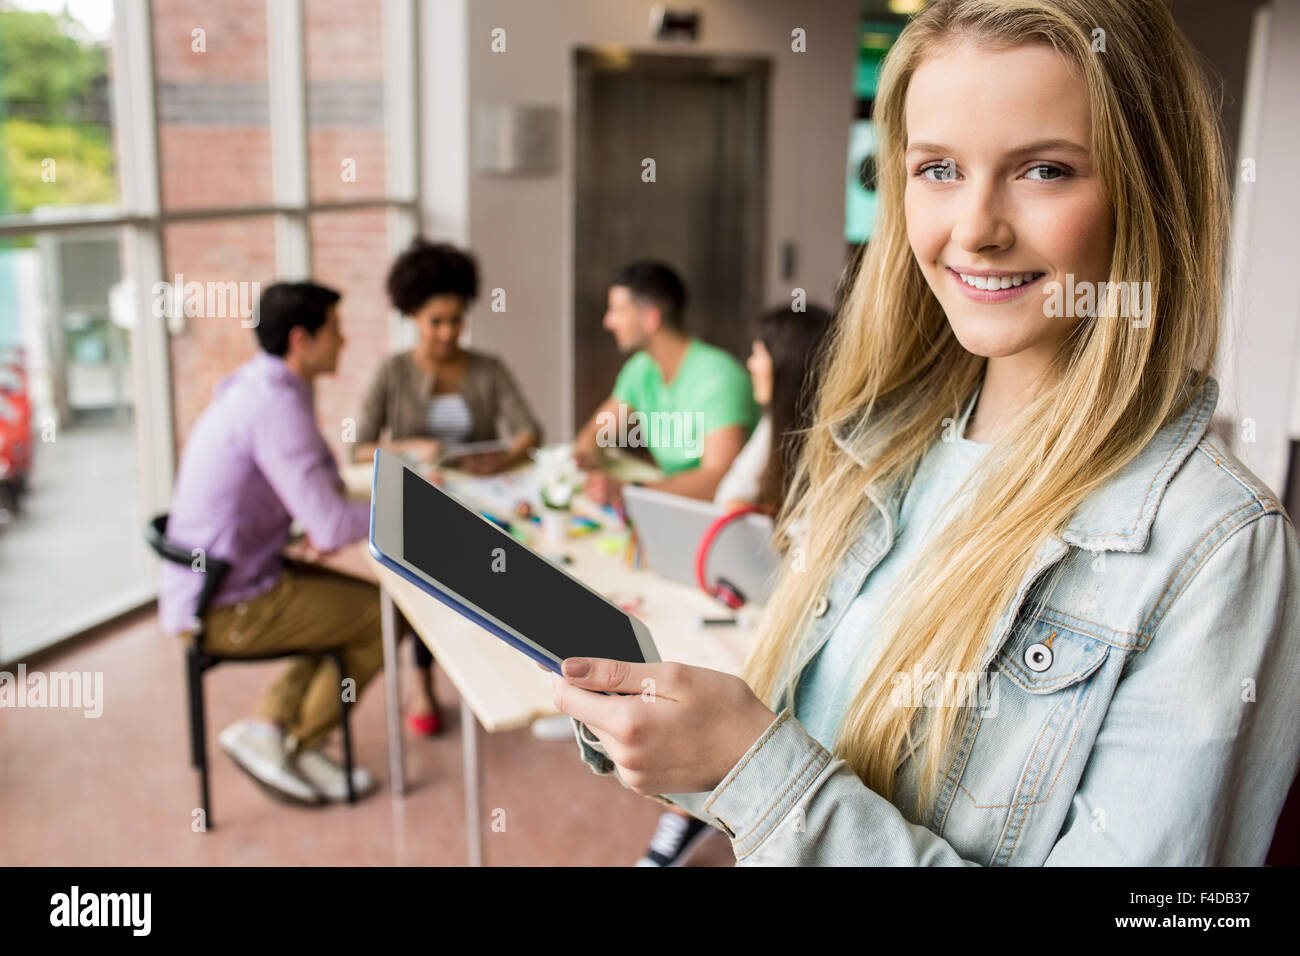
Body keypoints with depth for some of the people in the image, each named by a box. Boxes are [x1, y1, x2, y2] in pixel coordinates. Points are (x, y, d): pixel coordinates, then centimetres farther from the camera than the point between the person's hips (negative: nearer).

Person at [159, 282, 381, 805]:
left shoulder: (253, 386, 7)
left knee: (357, 599, 17)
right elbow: (332, 528, -26)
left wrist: (322, 525, -1)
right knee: (385, 616, -2)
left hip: (208, 584, 9)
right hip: (228, 609, -9)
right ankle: (295, 743, 7)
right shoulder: (277, 404, -23)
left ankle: (272, 722, 13)